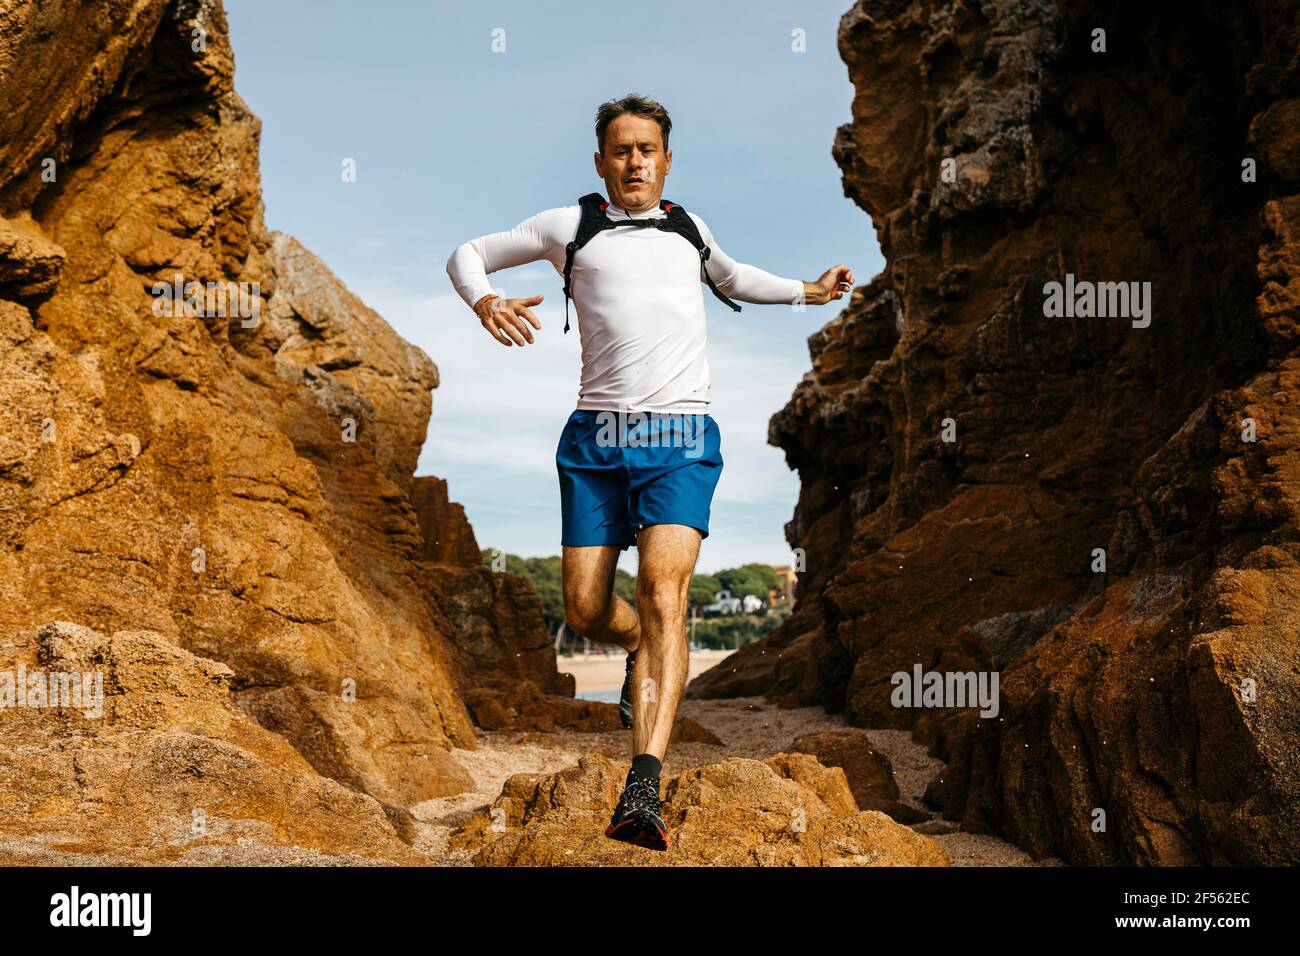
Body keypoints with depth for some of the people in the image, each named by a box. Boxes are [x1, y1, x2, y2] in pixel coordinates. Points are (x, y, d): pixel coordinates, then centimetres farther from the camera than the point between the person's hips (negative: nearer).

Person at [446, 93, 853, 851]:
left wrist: (807, 291, 37)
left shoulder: (688, 230, 18)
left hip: (681, 441, 0)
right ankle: (650, 651, 39)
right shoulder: (569, 227, 10)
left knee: (663, 597, -19)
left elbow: (730, 277, 42)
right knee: (586, 609, 1)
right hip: (595, 440, 1)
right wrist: (485, 303, -4)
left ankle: (644, 790, -26)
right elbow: (468, 254, 17)